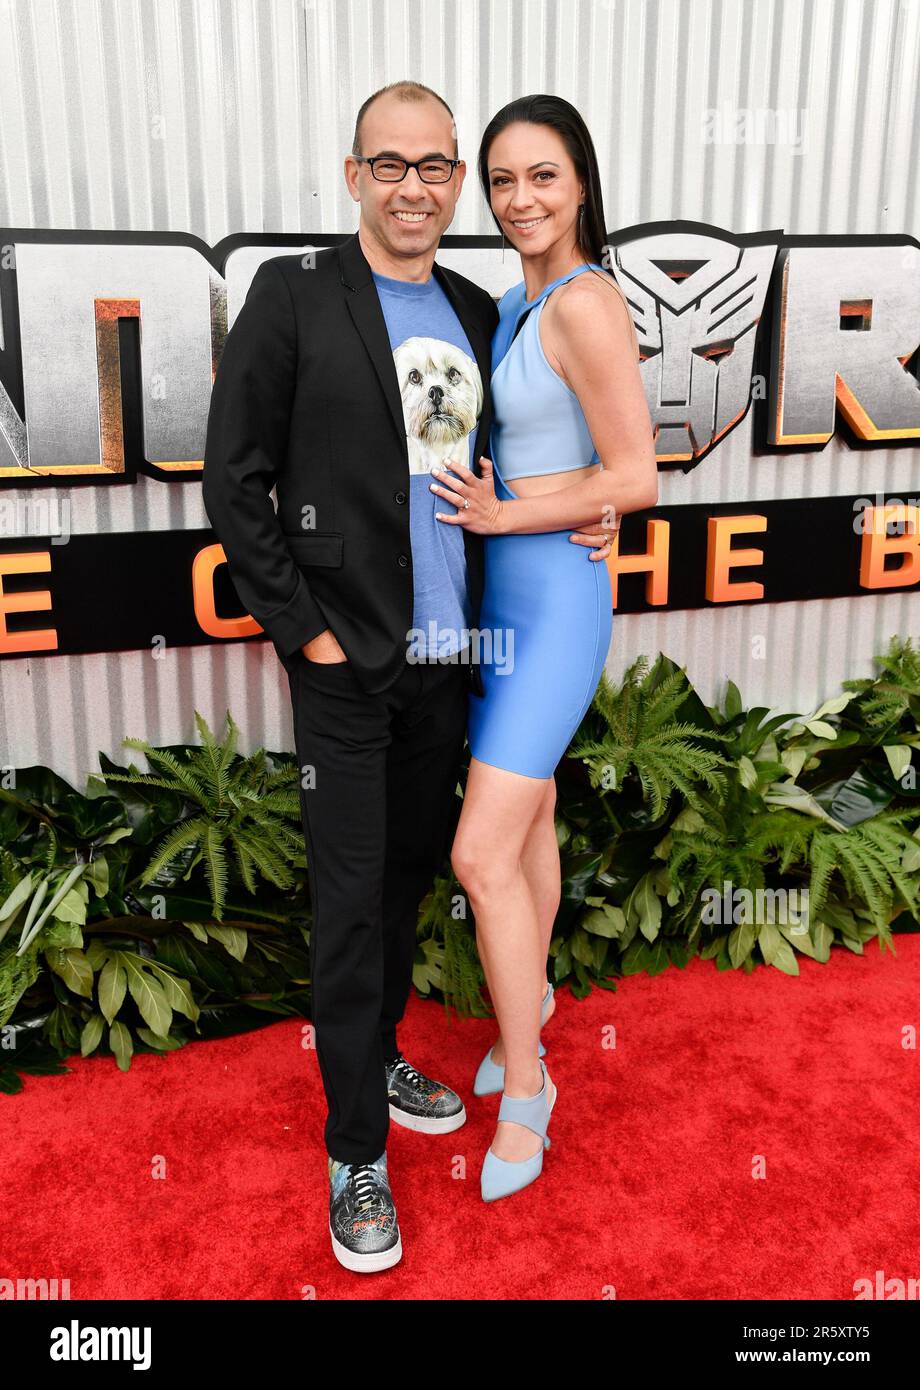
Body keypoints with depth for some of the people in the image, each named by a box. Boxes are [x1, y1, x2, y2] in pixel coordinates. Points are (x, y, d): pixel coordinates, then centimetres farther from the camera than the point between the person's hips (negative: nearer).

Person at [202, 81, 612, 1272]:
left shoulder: (476, 313, 10)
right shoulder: (294, 294, -5)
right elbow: (233, 480, -7)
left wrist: (578, 523, 2)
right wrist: (302, 628, -10)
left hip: (449, 655, 5)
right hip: (347, 663, -5)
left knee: (411, 872, 17)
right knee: (352, 895, 2)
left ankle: (380, 1059, 39)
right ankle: (355, 1151, 18)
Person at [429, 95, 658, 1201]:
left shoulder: (586, 303, -17)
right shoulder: (518, 301, 11)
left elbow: (638, 478, -18)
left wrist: (499, 517, -14)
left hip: (555, 601, -9)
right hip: (495, 595, 9)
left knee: (482, 856, -11)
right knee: (526, 819, 20)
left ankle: (523, 1087, 9)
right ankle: (529, 996, 41)